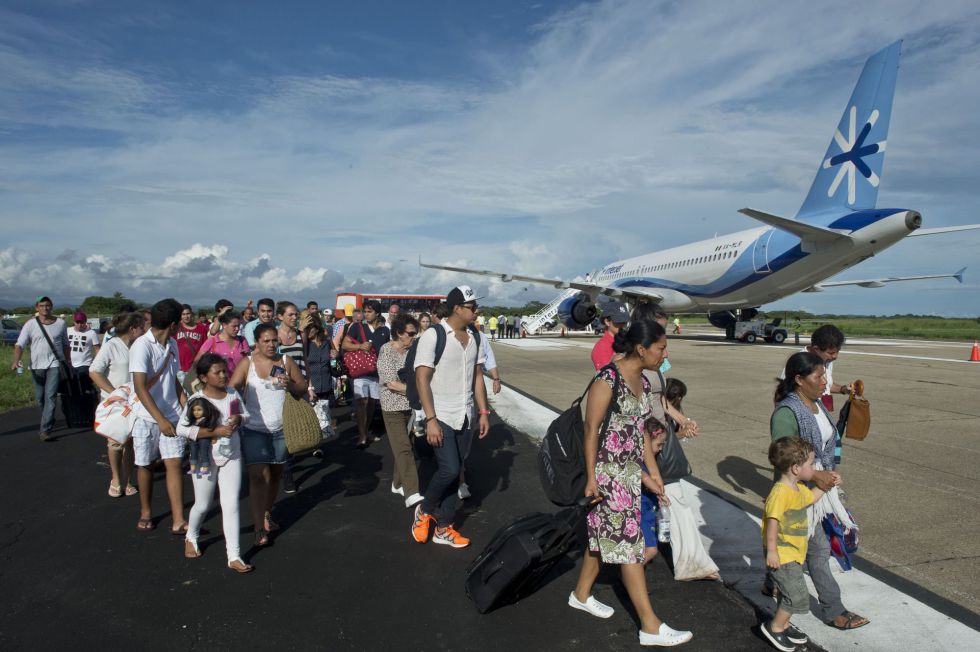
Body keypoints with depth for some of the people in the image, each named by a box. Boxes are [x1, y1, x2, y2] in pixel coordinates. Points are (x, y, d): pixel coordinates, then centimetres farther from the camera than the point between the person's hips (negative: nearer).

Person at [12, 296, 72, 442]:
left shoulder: (60, 323, 4)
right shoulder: (30, 324, 0)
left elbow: (65, 345, 15)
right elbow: (20, 344, -8)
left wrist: (68, 362, 16)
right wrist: (15, 360, -23)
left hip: (55, 365, -1)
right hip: (37, 366, 1)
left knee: (50, 397, -11)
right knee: (40, 398, 12)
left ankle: (45, 430, -12)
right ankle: (49, 421, 35)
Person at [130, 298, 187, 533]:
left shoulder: (172, 344, 7)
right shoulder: (142, 345, -15)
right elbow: (140, 387, -21)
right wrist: (160, 419, -25)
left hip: (170, 416, 4)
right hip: (147, 417, -4)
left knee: (174, 463, -3)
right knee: (145, 465, 11)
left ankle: (178, 521, -2)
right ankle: (145, 513, 32)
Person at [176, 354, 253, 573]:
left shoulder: (233, 394, -1)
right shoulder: (196, 400, -15)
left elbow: (245, 414, 13)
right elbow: (182, 429, -22)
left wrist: (238, 418, -12)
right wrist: (216, 431, -27)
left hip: (231, 457, 3)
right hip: (206, 458, -3)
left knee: (231, 505, 1)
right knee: (202, 505, 14)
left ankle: (234, 556, 6)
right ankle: (191, 537, 46)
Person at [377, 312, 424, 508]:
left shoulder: (413, 350, 3)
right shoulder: (386, 352, -12)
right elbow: (391, 383, -16)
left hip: (411, 406, 5)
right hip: (394, 408, -5)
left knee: (403, 447, 13)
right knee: (403, 449, -11)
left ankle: (398, 484, 29)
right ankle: (411, 494, -15)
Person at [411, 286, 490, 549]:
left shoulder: (474, 338, 6)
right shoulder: (433, 336, -13)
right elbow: (422, 380, -15)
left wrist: (484, 412, 8)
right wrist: (431, 419, -19)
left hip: (465, 418, 6)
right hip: (441, 417, -6)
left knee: (454, 472, 10)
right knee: (449, 470, -12)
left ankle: (444, 528, 23)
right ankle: (425, 510, 17)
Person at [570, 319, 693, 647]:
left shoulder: (643, 382, 7)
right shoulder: (608, 380, -19)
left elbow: (641, 432, 13)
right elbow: (590, 430, -17)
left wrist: (654, 476, 15)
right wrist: (591, 479, -16)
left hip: (630, 470, 8)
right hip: (608, 471, -8)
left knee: (604, 534, 18)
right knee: (628, 541, -1)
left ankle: (581, 594, 37)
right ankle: (650, 626, 10)